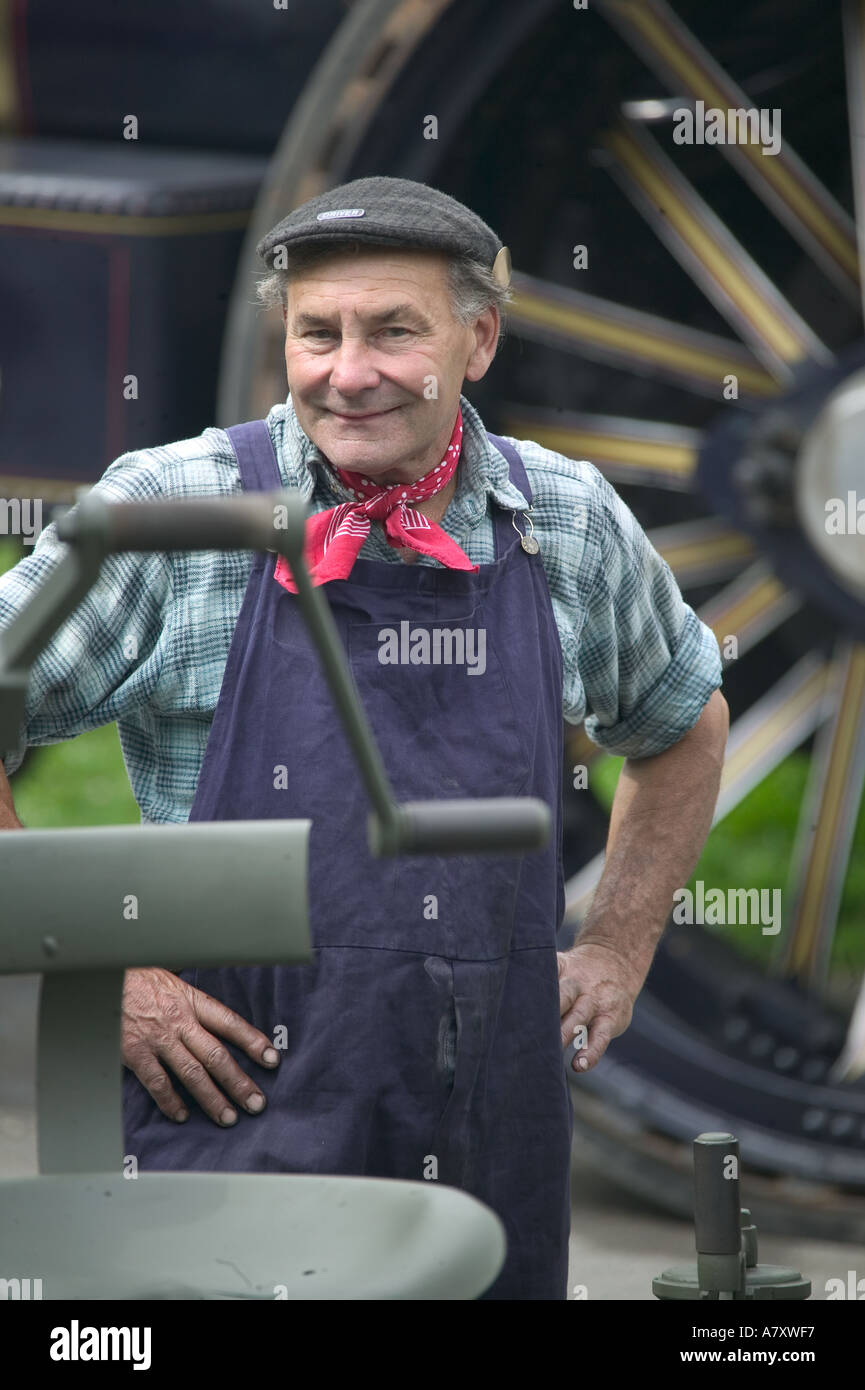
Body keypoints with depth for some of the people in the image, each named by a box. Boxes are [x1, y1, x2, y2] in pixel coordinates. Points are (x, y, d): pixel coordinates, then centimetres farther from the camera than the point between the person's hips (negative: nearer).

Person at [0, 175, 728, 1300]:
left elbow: (684, 722, 26)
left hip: (498, 1143, 4)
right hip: (243, 1123, -3)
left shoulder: (573, 525, 7)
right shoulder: (169, 515, -4)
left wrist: (618, 948, 16)